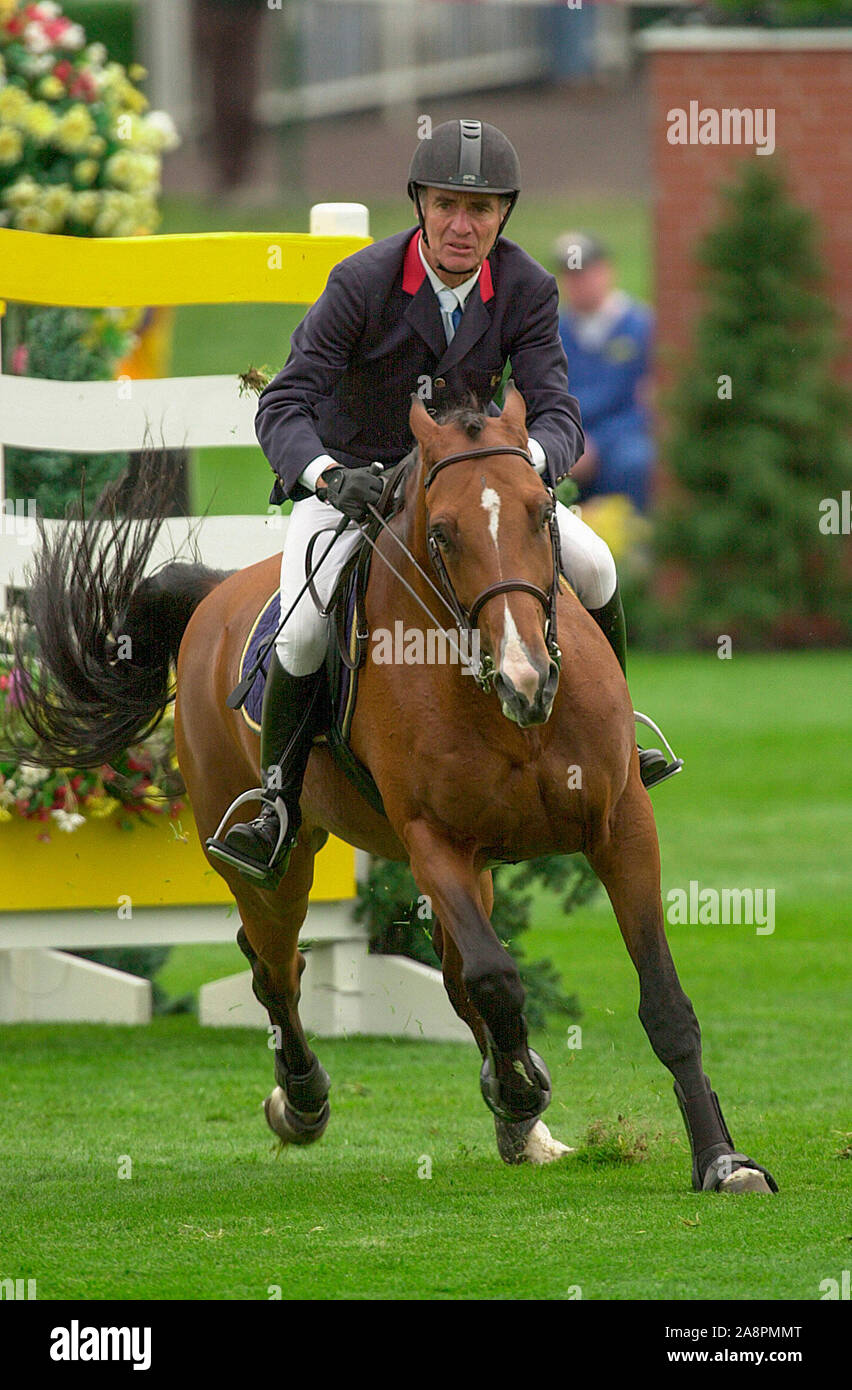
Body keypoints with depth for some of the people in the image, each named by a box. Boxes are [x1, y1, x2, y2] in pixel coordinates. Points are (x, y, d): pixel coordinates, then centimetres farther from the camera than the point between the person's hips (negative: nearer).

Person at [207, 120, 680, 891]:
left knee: (592, 563, -10)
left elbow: (558, 415, -20)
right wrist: (328, 476, -49)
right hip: (348, 474, -3)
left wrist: (526, 460, -45)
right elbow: (284, 407, -29)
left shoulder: (527, 290, -17)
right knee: (304, 627, -26)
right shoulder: (362, 284, -27)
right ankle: (276, 812, -9)